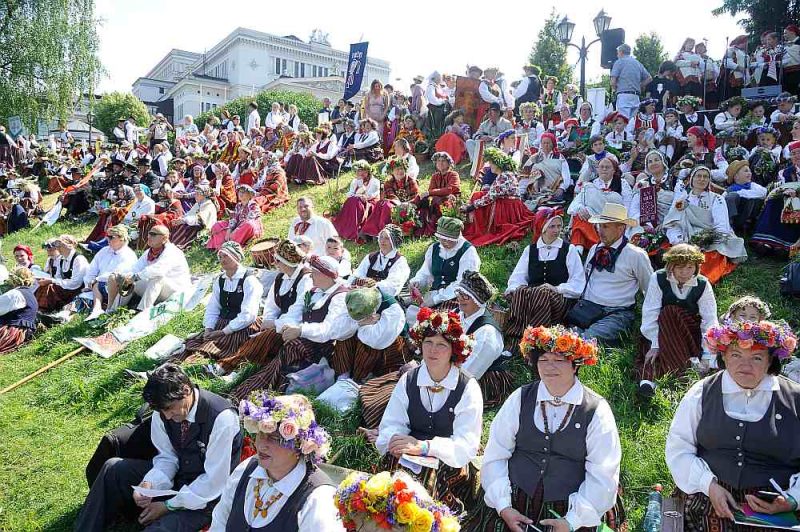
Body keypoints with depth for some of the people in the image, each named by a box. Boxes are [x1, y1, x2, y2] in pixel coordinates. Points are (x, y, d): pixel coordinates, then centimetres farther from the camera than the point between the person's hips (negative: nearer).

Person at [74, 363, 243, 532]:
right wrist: (150, 483, -19)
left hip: (204, 498, -6)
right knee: (113, 468, -6)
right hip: (176, 474, 6)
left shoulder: (222, 418, -30)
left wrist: (169, 506, -19)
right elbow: (167, 457, 1)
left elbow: (215, 481, -23)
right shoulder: (163, 410, -12)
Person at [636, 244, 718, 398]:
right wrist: (655, 345, -25)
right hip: (661, 331, -1)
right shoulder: (658, 278, -12)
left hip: (690, 330, 1)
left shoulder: (703, 285, -8)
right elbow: (650, 314, -17)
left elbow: (710, 320, -15)